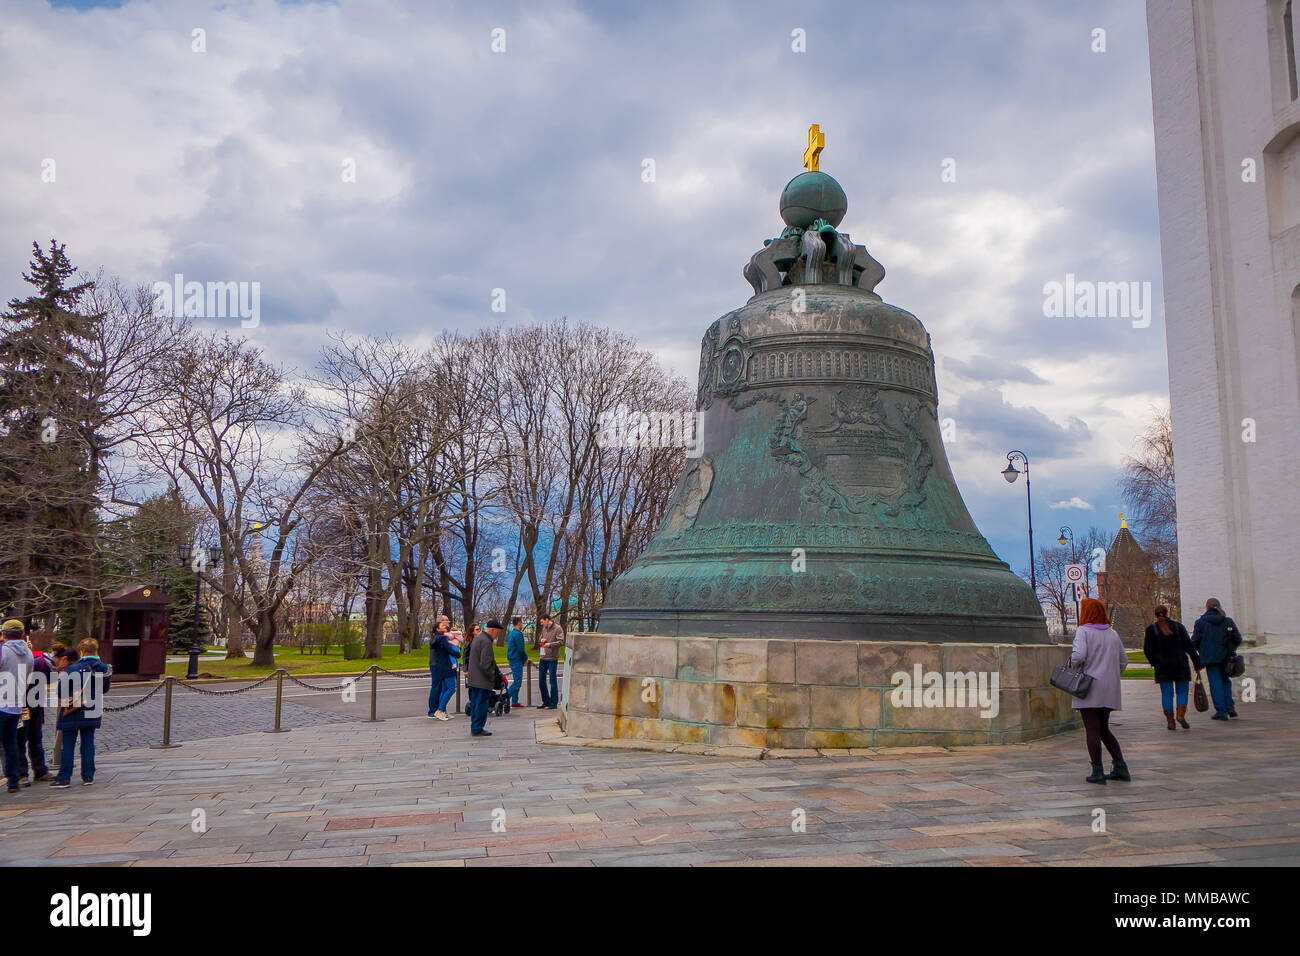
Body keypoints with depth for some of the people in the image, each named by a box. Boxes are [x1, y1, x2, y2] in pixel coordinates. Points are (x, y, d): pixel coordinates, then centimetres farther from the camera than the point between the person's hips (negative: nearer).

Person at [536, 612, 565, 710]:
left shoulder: (558, 628, -7)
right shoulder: (543, 628, 13)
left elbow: (561, 642, -14)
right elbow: (539, 639, 25)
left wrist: (550, 644, -24)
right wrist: (541, 640, 2)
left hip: (552, 659, -7)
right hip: (542, 658, 7)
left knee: (552, 681, -1)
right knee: (541, 680, 9)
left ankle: (554, 703, 8)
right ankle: (546, 701, 22)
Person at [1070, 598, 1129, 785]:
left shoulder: (1083, 631, -8)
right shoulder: (1112, 633, 11)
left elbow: (1079, 655, -22)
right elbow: (1123, 661, 13)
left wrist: (1071, 660, -2)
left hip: (1089, 687, -6)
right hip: (1109, 691, 6)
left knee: (1092, 729, -3)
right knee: (1104, 729, 18)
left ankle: (1097, 772, -4)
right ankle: (1120, 767, 14)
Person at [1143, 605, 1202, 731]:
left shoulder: (1151, 630, -1)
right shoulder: (1178, 626, 0)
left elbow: (1147, 650, -1)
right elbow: (1189, 646, -2)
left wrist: (1154, 662, 16)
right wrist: (1197, 663, 1)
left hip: (1162, 666, 0)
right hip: (1180, 664, 0)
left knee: (1166, 694, 5)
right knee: (1182, 691, 12)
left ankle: (1170, 721, 3)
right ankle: (1181, 715, -6)